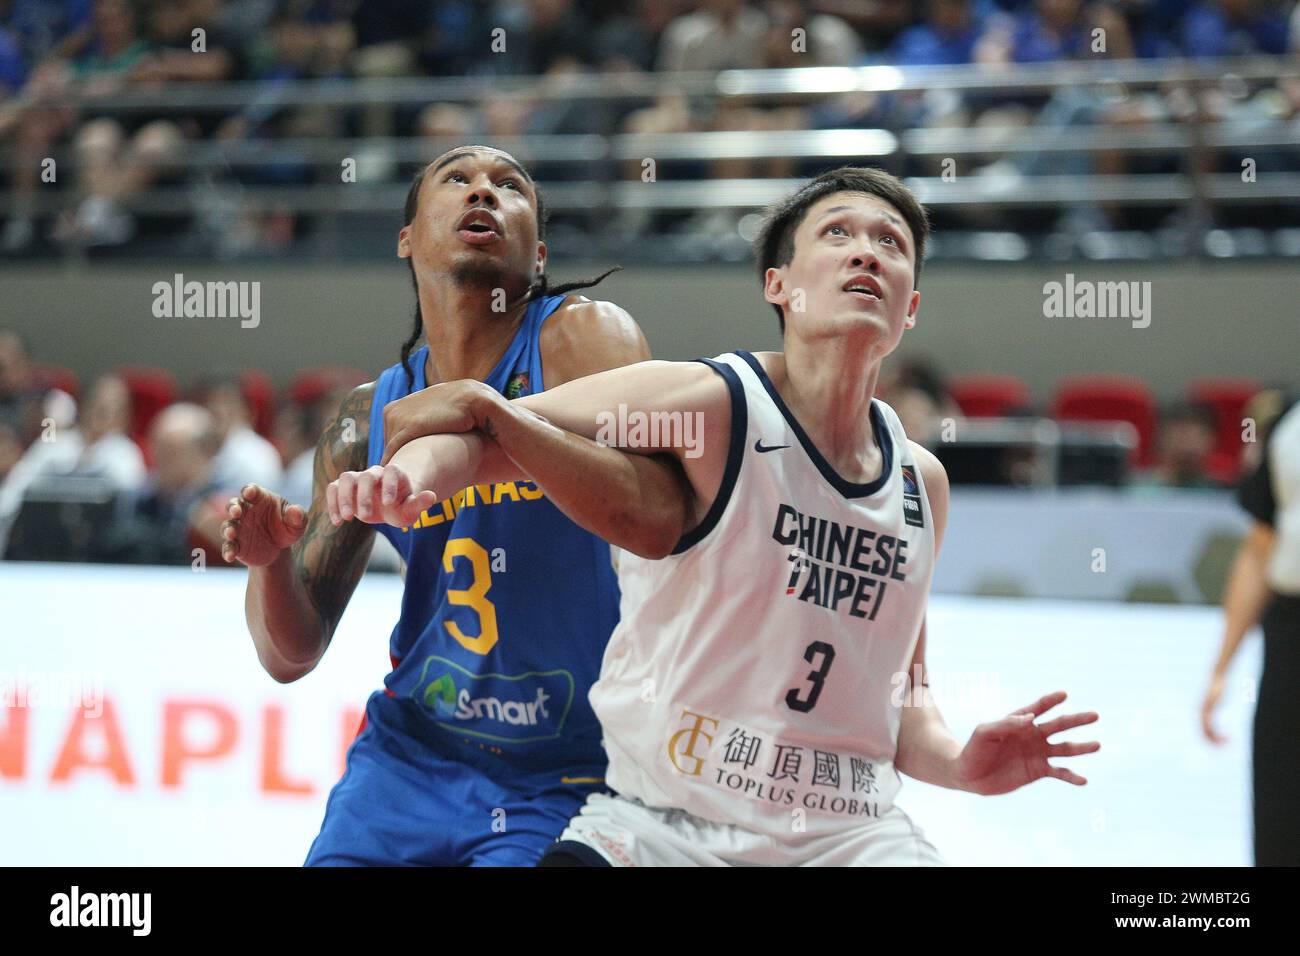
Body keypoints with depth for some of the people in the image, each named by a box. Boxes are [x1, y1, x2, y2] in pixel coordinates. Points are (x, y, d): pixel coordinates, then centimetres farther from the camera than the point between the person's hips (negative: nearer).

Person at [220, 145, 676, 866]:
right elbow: (290, 656, 7)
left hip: (562, 779, -4)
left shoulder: (584, 336, -8)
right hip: (408, 759, 4)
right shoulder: (368, 418, 4)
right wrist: (268, 560, -14)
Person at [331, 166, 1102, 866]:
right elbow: (478, 428, -10)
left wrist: (956, 762, 2)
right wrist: (413, 473, -32)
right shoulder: (709, 404, -8)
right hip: (655, 827, -4)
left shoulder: (921, 481, 9)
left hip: (845, 831, 4)